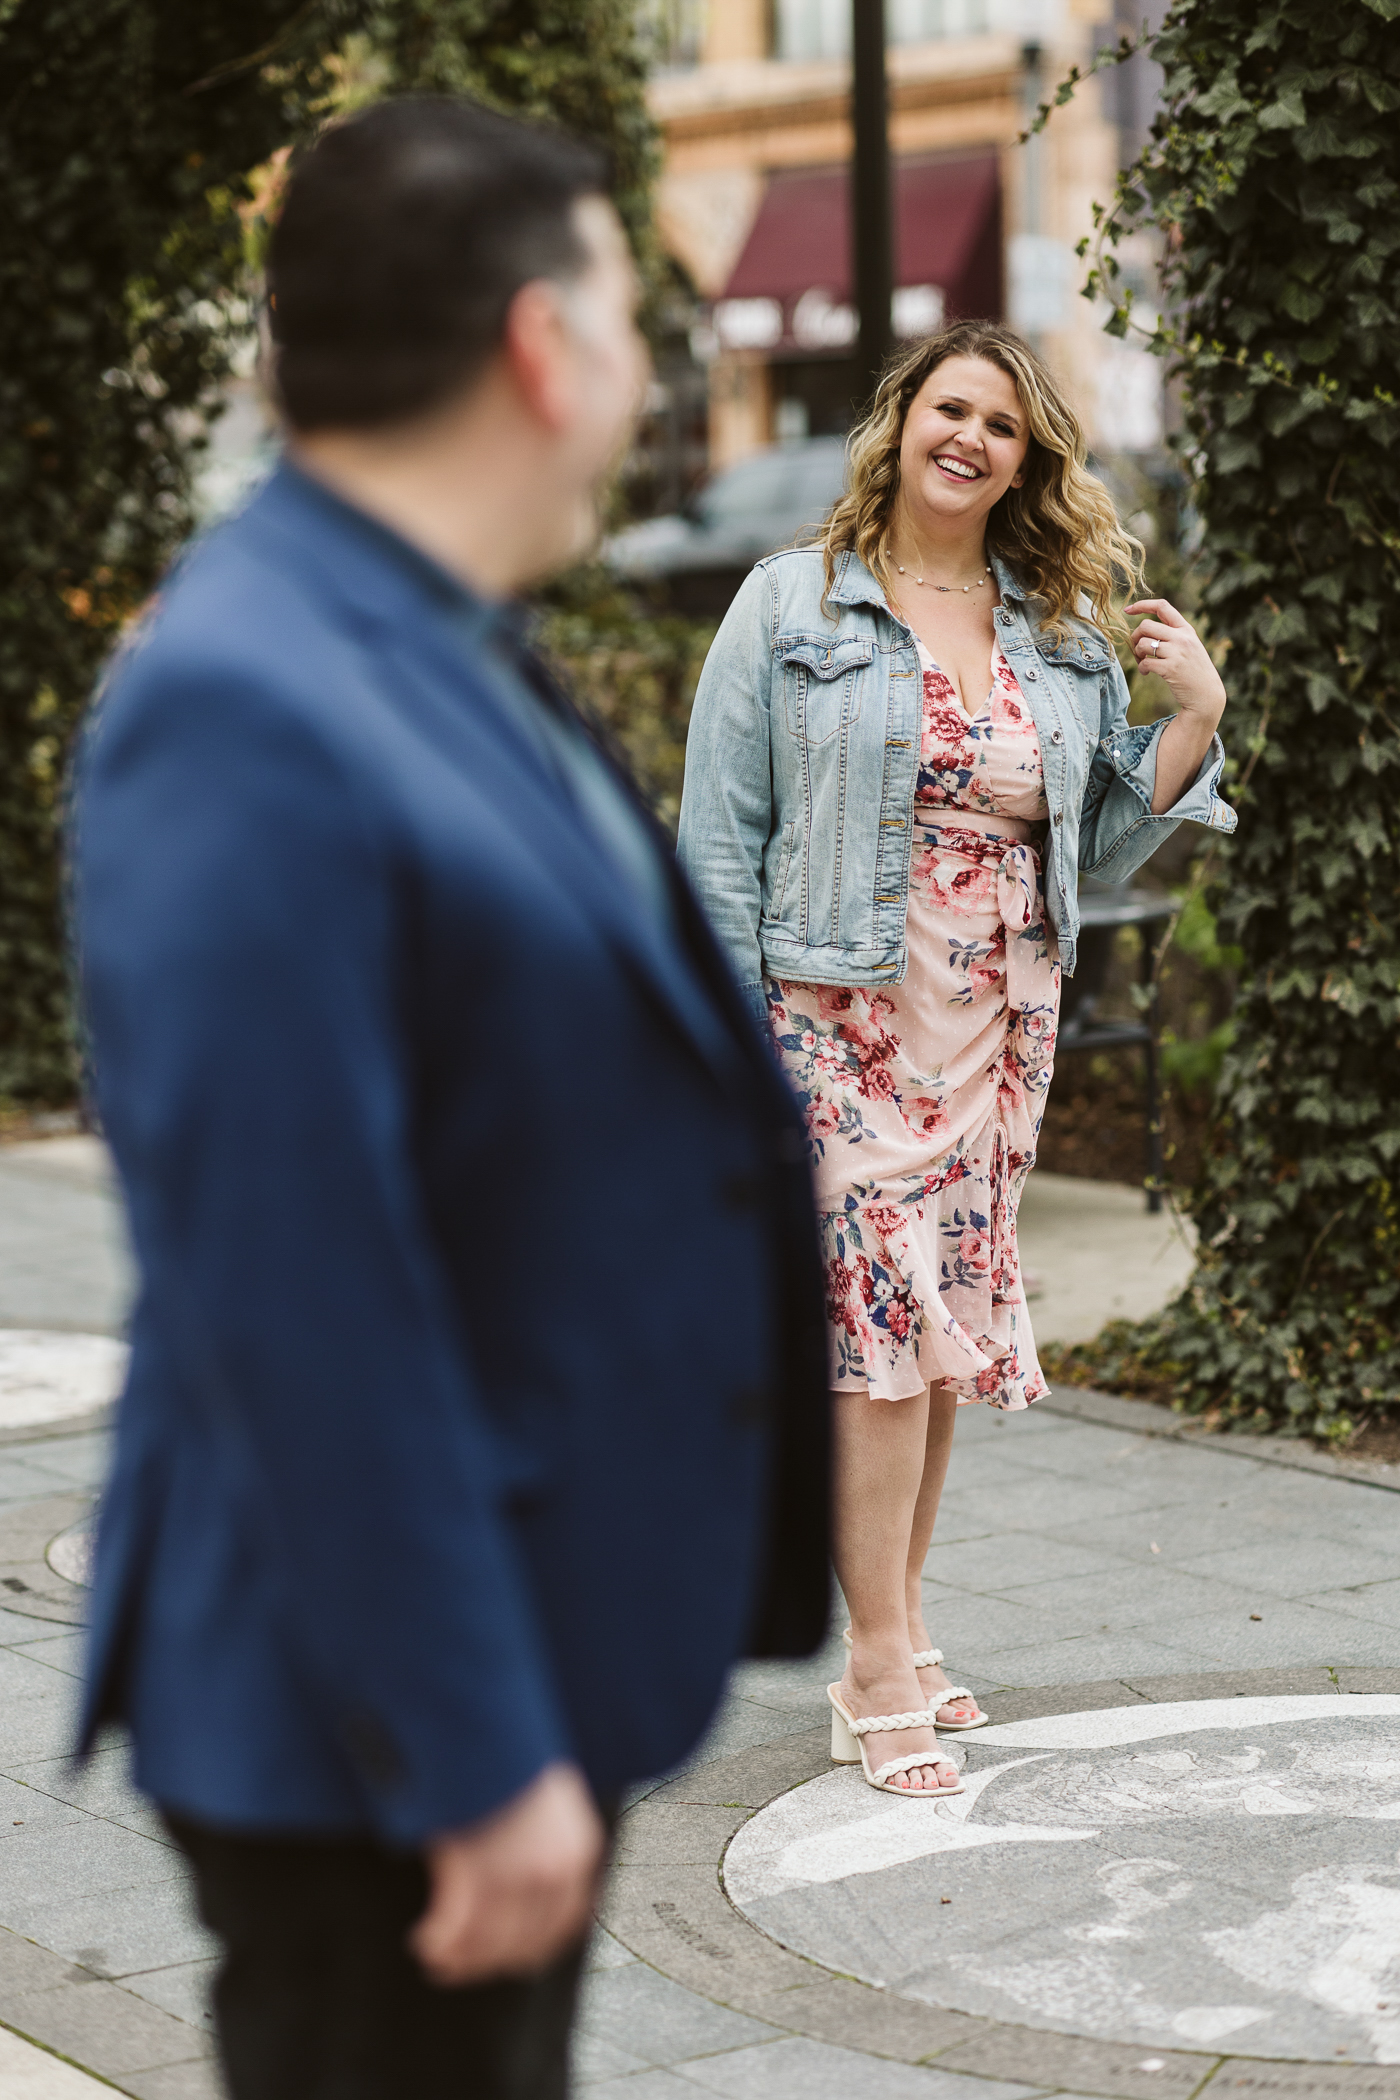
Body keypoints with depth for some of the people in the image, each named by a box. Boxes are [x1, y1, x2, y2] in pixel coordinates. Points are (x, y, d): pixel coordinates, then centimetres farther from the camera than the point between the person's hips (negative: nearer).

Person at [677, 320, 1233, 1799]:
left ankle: (896, 1632, 21)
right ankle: (879, 1680, -4)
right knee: (879, 1317, -10)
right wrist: (730, 1038, -8)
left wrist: (1194, 720, 0)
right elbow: (721, 832, -2)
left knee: (951, 1321, 8)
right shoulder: (793, 606, 0)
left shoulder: (1066, 632, 11)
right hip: (846, 1011, -4)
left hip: (1005, 1020, 5)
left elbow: (1105, 843, 14)